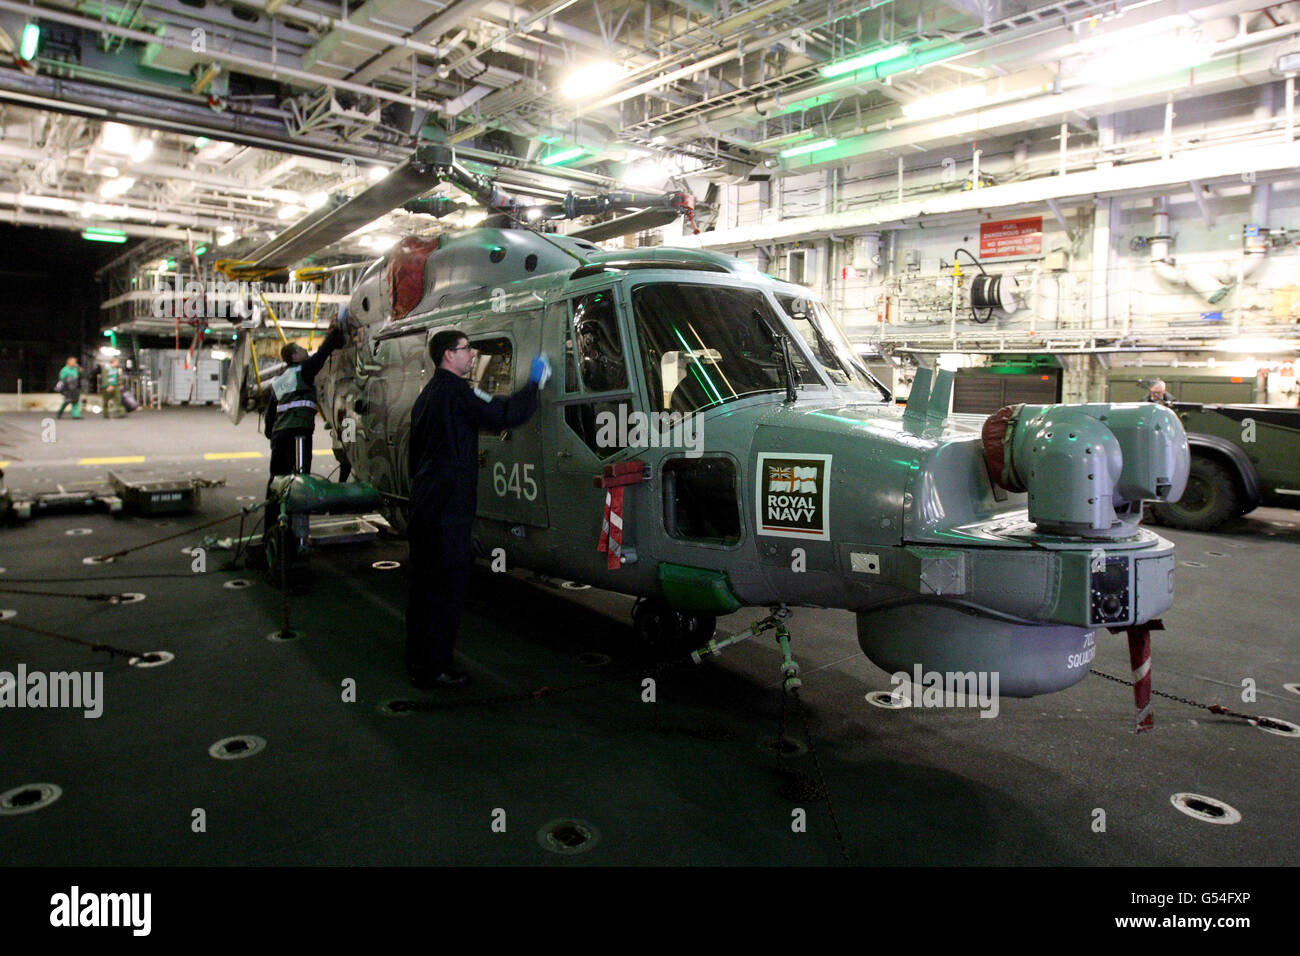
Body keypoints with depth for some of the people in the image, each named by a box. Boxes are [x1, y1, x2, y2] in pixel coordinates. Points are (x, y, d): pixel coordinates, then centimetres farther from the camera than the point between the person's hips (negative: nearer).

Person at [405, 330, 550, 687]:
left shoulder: (427, 394, 20)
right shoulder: (456, 391, -13)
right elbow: (503, 415, -22)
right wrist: (534, 383, -9)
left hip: (423, 506, 10)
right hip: (448, 509, -10)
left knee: (425, 584, 17)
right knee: (446, 587, -4)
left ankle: (418, 661, 27)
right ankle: (433, 668, 1)